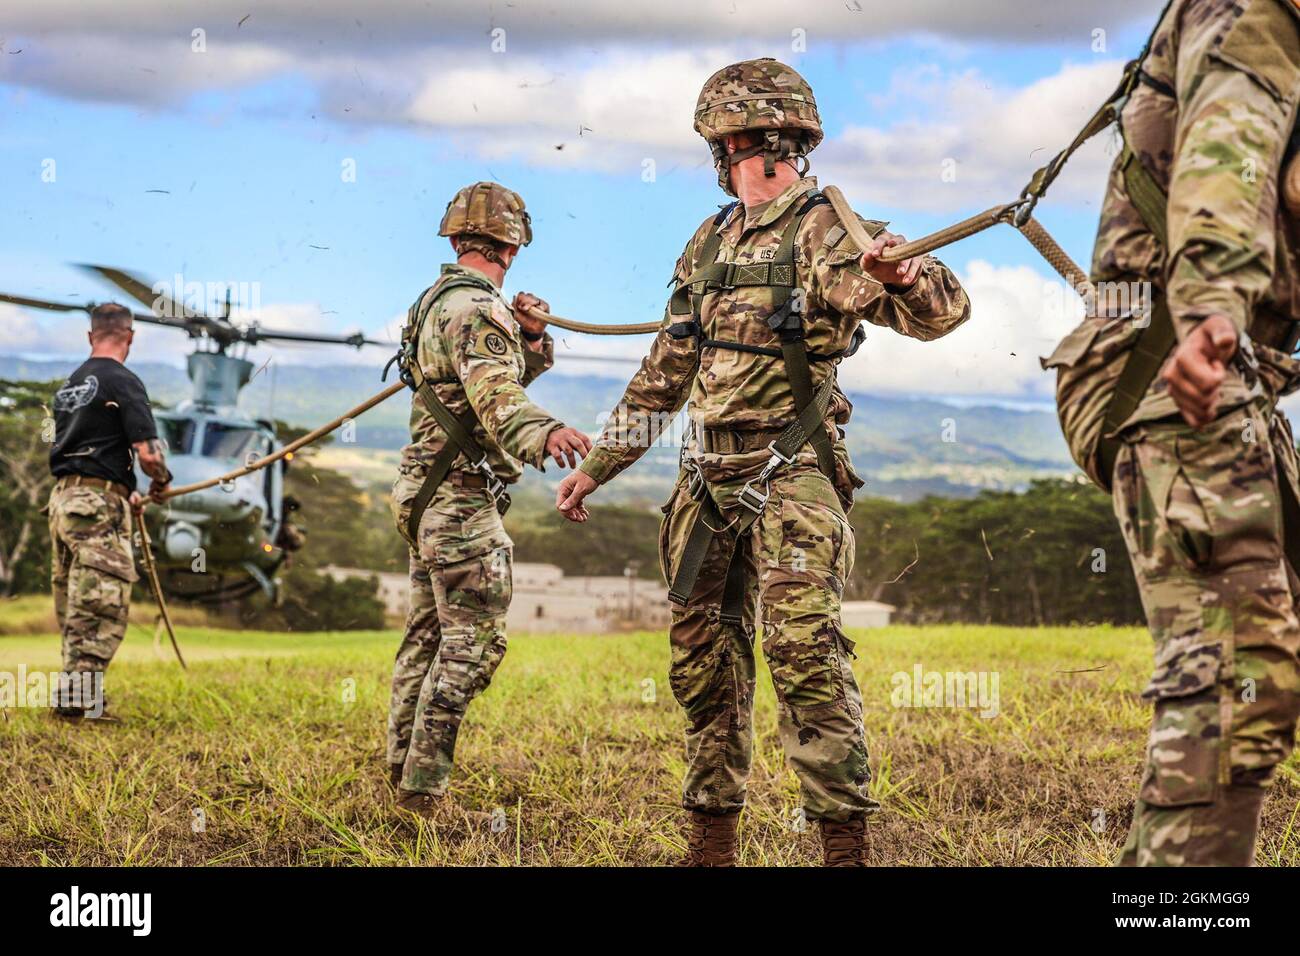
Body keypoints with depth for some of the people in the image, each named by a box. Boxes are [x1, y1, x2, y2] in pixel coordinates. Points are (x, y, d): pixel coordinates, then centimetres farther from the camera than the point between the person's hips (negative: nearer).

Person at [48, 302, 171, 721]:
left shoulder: (69, 384, 17)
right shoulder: (123, 381, -8)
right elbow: (147, 453, -15)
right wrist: (162, 482, 6)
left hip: (63, 498, 8)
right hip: (97, 505, -8)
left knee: (74, 608, 13)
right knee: (103, 606, -7)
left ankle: (73, 693, 18)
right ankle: (78, 698, -11)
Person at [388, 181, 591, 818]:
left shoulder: (440, 299, 15)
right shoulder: (476, 309, -17)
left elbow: (515, 369, 23)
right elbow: (495, 392, -35)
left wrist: (531, 336, 2)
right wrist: (543, 432, -54)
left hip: (427, 493, 10)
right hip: (462, 496, -10)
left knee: (428, 635, 16)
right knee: (475, 641, -9)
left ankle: (404, 769, 24)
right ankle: (423, 787, -9)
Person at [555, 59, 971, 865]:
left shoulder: (826, 234, -6)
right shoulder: (709, 243, 15)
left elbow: (942, 313, -19)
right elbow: (666, 371, 22)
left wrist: (902, 273, -42)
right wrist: (599, 466, 23)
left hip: (791, 475, -7)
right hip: (708, 480, 7)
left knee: (804, 649, -17)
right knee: (704, 661, 10)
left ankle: (846, 840, -12)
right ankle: (712, 841, 20)